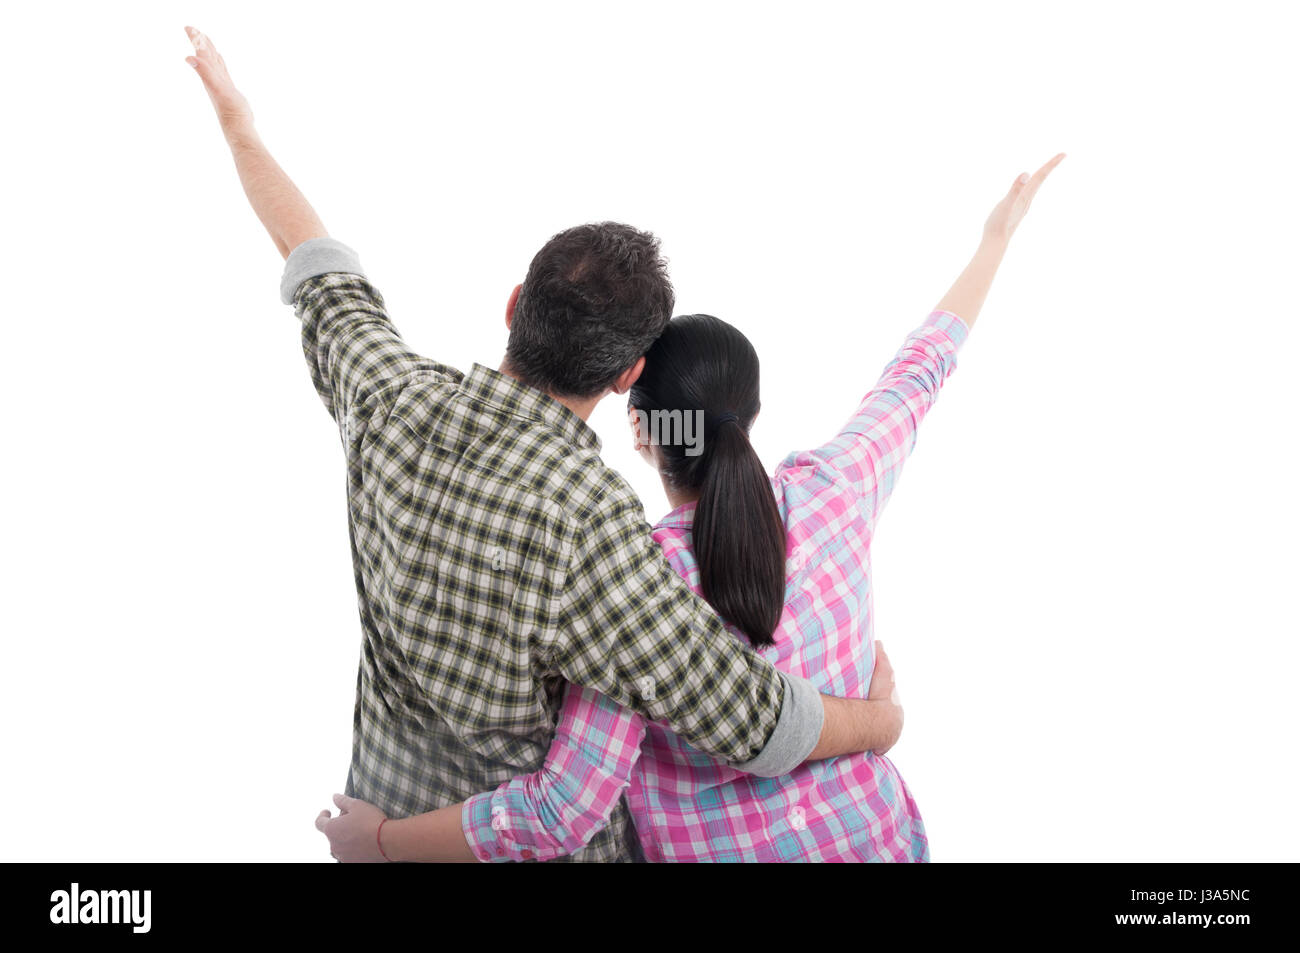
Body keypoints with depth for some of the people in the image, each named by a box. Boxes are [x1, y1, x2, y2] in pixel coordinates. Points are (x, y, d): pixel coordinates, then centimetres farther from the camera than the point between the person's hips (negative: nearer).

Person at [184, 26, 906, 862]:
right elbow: (755, 723, -31)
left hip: (391, 797, 6)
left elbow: (319, 268, 1)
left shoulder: (394, 402, -19)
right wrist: (882, 720, -9)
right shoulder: (586, 520, -37)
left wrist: (241, 127, 19)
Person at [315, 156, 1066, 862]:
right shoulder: (832, 493, -15)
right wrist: (997, 237, 18)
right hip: (871, 839, 4)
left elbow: (562, 811, -28)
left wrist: (382, 839, -14)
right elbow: (918, 371, 1)